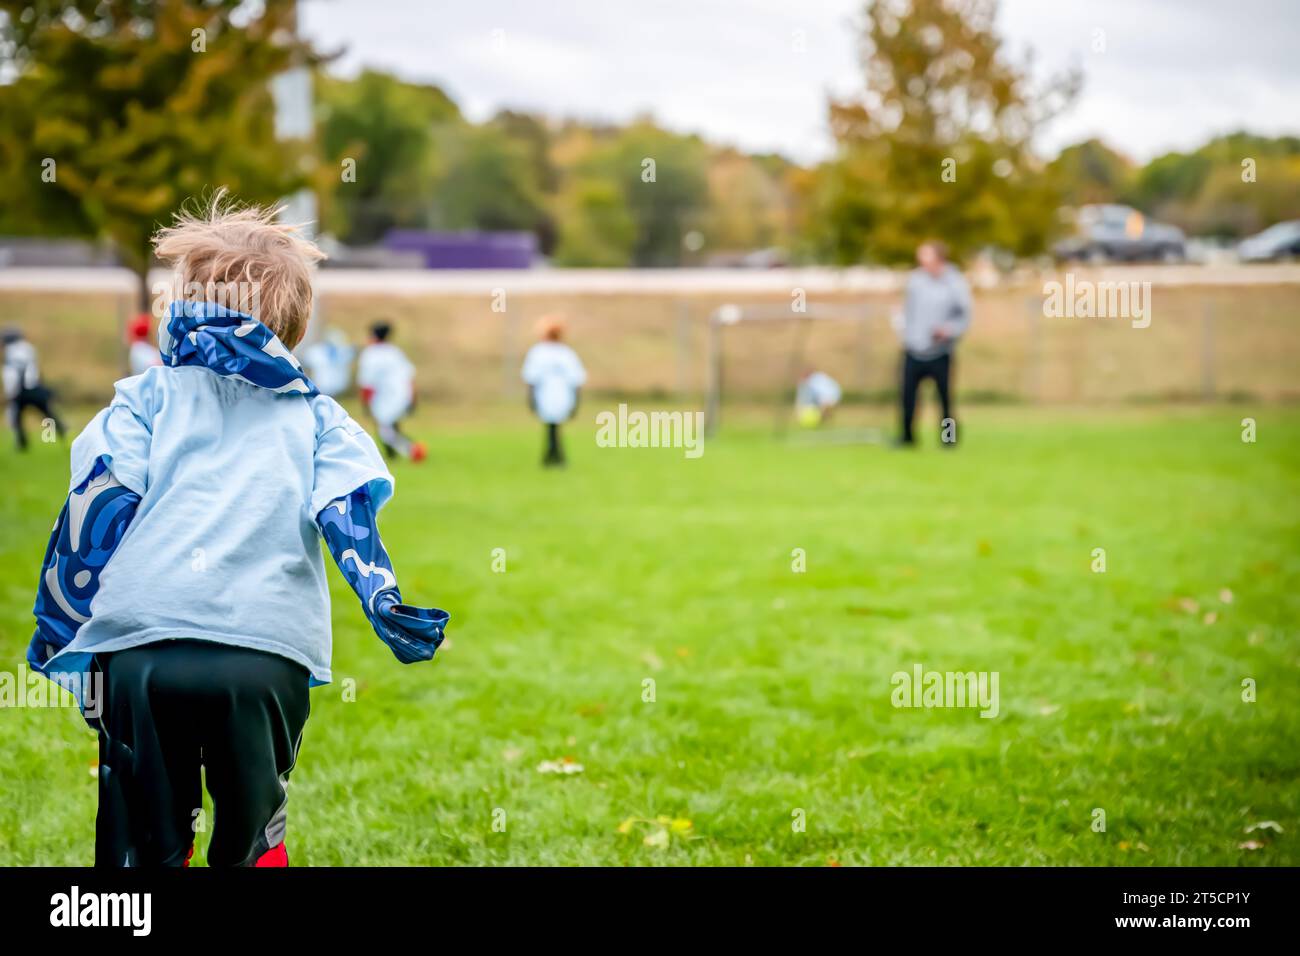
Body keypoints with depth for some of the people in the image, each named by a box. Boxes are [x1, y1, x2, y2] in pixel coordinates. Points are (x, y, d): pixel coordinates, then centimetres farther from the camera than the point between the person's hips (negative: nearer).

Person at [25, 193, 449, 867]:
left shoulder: (145, 397, 16)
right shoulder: (319, 419, 20)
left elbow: (100, 503, 5)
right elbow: (348, 513, 2)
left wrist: (54, 623, 9)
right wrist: (382, 598, -9)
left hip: (138, 644, 0)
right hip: (270, 653, 1)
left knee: (146, 843, 10)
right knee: (252, 839, 14)